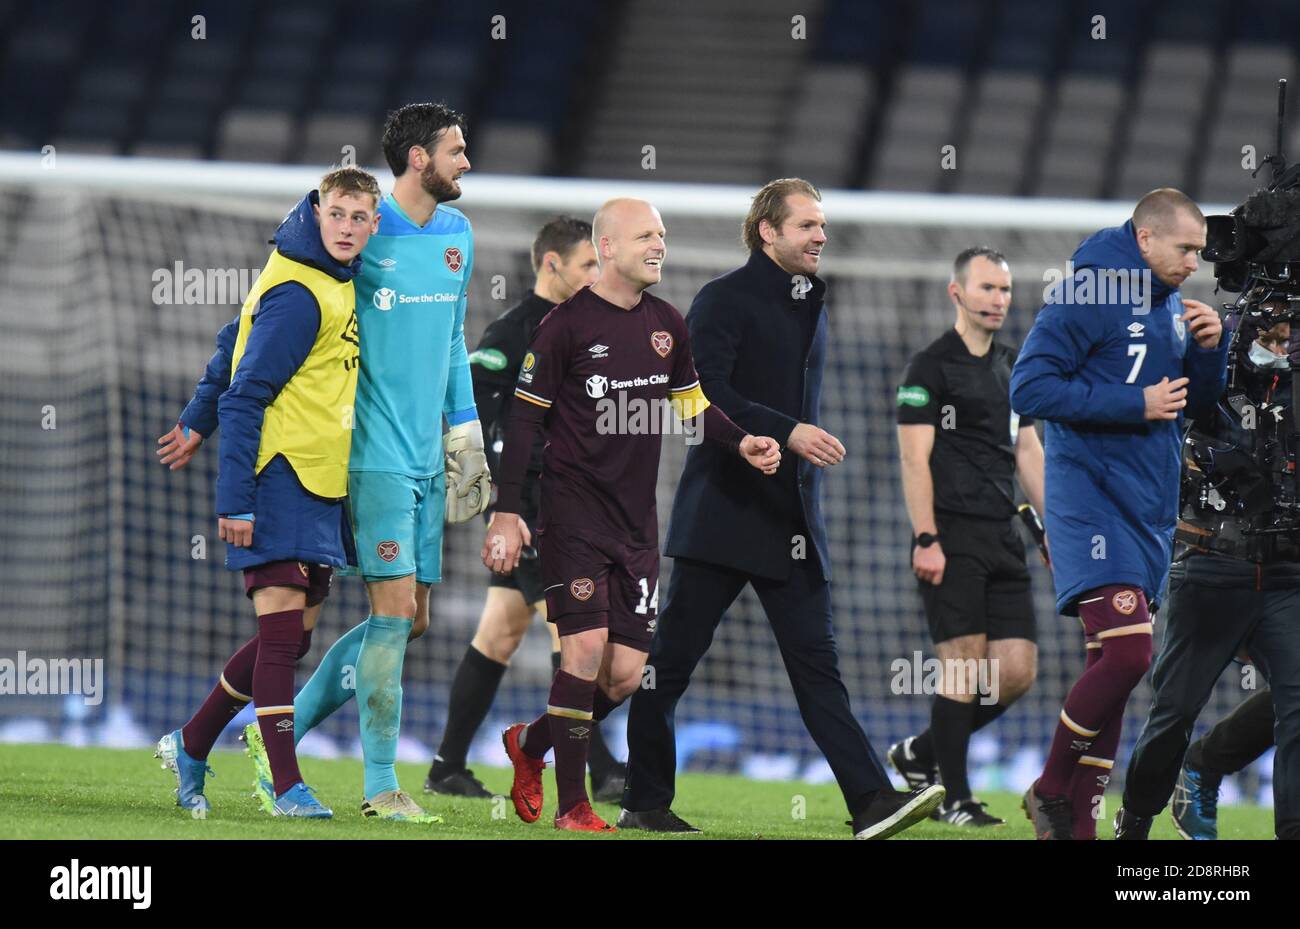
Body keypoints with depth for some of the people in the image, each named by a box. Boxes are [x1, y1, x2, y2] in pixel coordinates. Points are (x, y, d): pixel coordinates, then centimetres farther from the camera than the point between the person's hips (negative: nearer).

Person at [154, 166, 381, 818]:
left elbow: (236, 339, 24)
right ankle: (286, 787, -11)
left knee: (292, 636, 11)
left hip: (318, 483, 10)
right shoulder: (298, 296, -16)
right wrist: (235, 501, -21)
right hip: (280, 476, -10)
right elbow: (246, 398, -18)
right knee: (282, 629, -10)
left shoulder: (332, 283, 13)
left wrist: (199, 421, 32)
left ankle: (191, 746, 23)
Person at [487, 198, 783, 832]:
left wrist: (741, 443, 3)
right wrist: (507, 513, -12)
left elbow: (692, 406, 22)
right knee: (587, 645, -16)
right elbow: (524, 419, -7)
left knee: (625, 673, 2)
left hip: (637, 519, 6)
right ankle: (571, 806, -6)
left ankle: (530, 744, 28)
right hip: (573, 511, -6)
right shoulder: (567, 324, -8)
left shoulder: (666, 324, 10)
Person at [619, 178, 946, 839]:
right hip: (724, 512, -6)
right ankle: (644, 803, 9)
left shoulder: (810, 306, 18)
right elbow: (702, 394, -18)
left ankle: (870, 801, -14)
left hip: (792, 523, 6)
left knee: (816, 664, -3)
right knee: (670, 660, 1)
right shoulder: (725, 300, -6)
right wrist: (787, 432, -26)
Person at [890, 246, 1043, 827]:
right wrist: (925, 539, -16)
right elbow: (914, 458, -9)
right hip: (952, 536, -7)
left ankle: (920, 754, 18)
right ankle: (954, 799, -1)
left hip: (1002, 539, 7)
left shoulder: (1012, 369, 18)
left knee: (1018, 672, 0)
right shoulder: (930, 366, -4)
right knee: (965, 666, -10)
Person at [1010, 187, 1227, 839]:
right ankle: (1051, 791, -2)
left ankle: (1077, 822, 14)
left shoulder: (1171, 302, 14)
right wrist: (1136, 404, -18)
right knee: (1124, 652, -20)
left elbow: (1197, 397, 23)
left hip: (1149, 508, 8)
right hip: (1092, 500, -8)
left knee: (1115, 666, 8)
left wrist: (1209, 346, 2)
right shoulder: (1089, 293, -12)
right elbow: (1029, 388, -16)